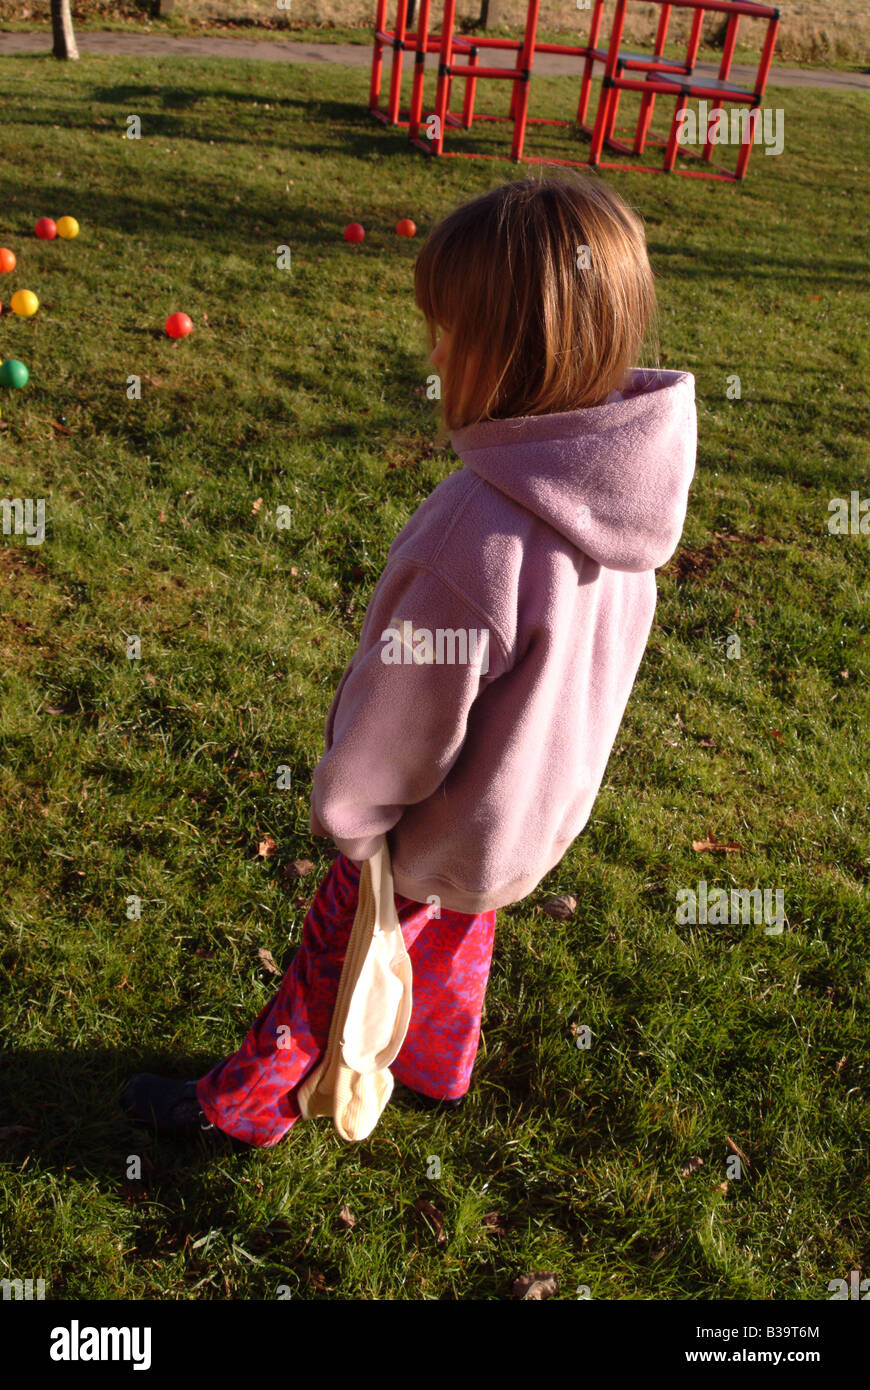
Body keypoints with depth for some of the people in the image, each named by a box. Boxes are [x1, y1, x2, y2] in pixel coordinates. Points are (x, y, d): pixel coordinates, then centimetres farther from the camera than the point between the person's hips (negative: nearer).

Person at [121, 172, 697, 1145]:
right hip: (542, 810, 7)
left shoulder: (485, 524, -40)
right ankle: (438, 1069, 58)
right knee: (455, 938, 32)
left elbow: (406, 712, -27)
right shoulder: (617, 481, -14)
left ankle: (247, 1102, 44)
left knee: (334, 963, 18)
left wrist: (343, 809, -8)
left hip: (435, 831, -7)